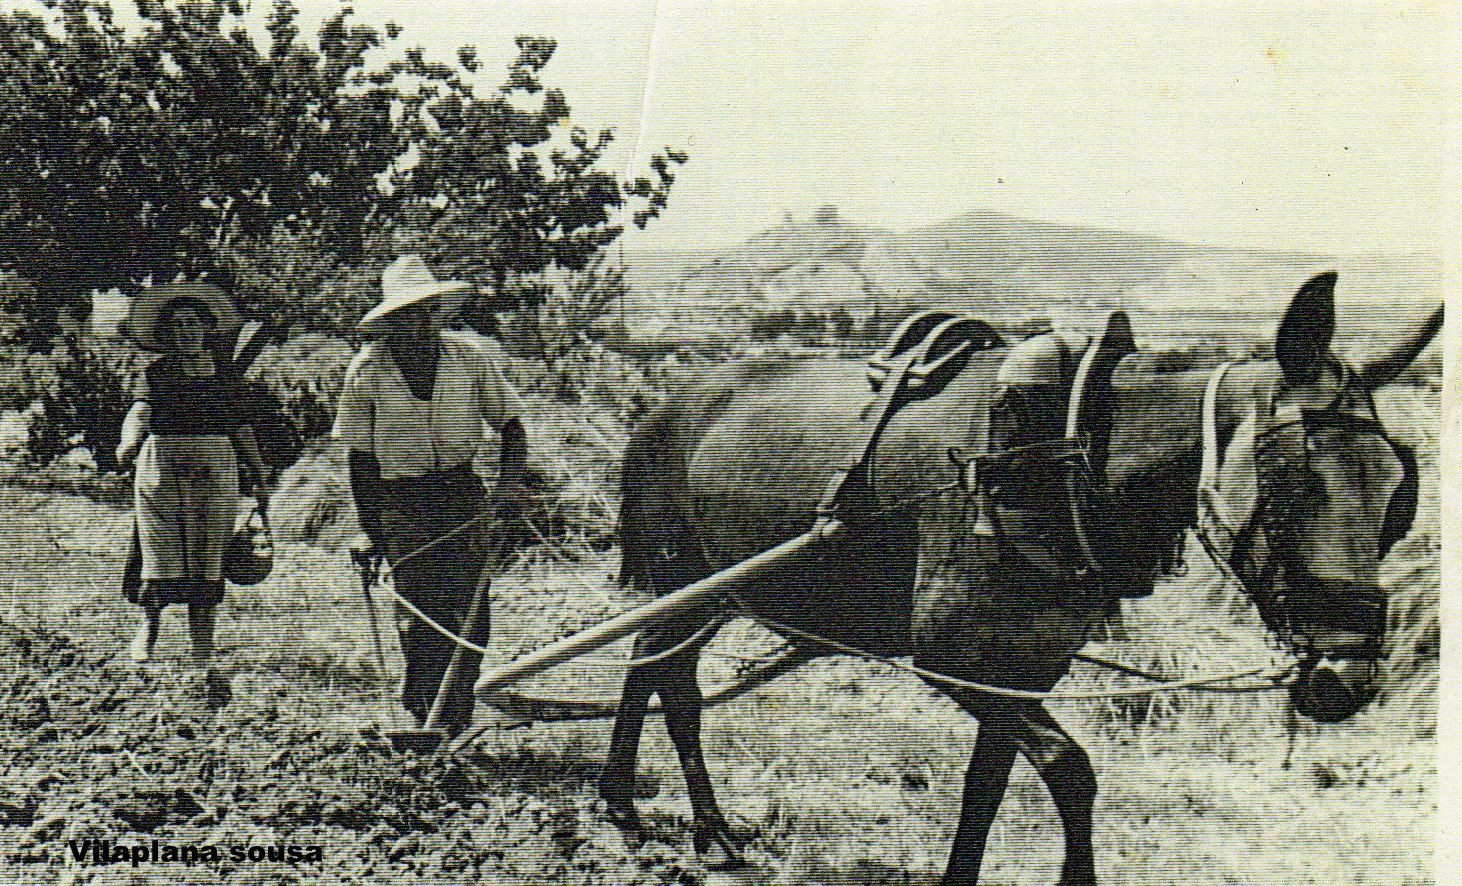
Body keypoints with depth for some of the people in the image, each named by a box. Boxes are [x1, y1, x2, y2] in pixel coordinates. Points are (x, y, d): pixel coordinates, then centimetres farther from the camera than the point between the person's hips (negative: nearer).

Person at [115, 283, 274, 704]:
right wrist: (129, 443, -31)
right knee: (164, 562, -7)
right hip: (161, 465, -2)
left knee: (207, 568, 0)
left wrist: (261, 475, 12)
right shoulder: (156, 372, 5)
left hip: (216, 469, 2)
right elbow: (139, 412, -10)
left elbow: (241, 427, 17)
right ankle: (149, 621, 28)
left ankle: (205, 665, 4)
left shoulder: (227, 374, 12)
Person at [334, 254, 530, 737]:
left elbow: (511, 425, 7)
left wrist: (510, 482, -9)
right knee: (421, 611, -8)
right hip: (401, 502, -1)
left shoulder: (472, 354, -3)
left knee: (467, 613, -1)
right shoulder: (367, 371, -6)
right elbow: (360, 458, 1)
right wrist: (372, 533, 0)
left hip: (463, 494, 2)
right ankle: (422, 714, 11)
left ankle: (457, 720, 12)